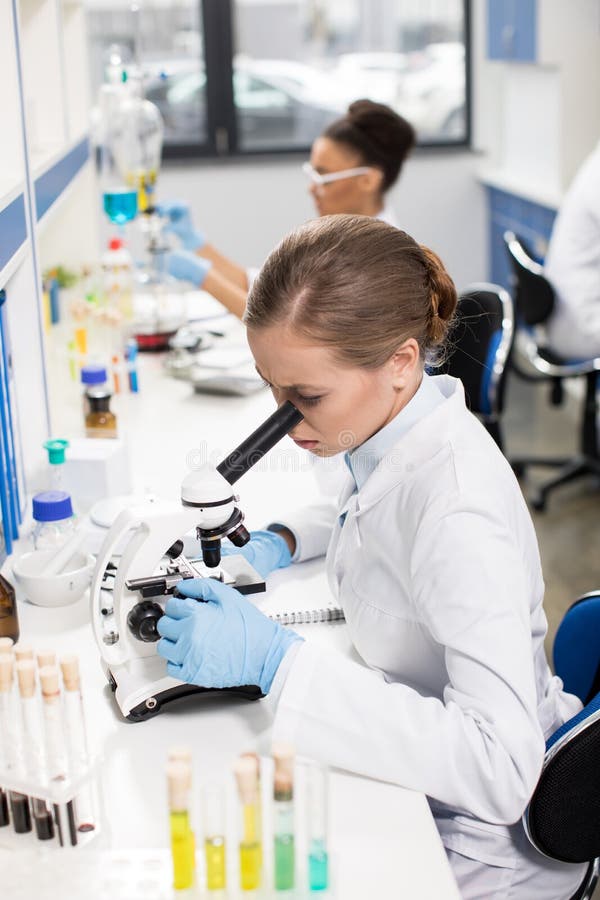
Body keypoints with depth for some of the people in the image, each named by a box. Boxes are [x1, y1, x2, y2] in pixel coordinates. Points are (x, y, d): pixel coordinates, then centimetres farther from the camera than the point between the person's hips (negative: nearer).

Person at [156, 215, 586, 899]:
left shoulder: (458, 509, -33)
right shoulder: (389, 425, -8)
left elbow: (498, 771, -38)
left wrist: (273, 658, -39)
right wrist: (278, 544, -2)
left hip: (475, 841, -7)